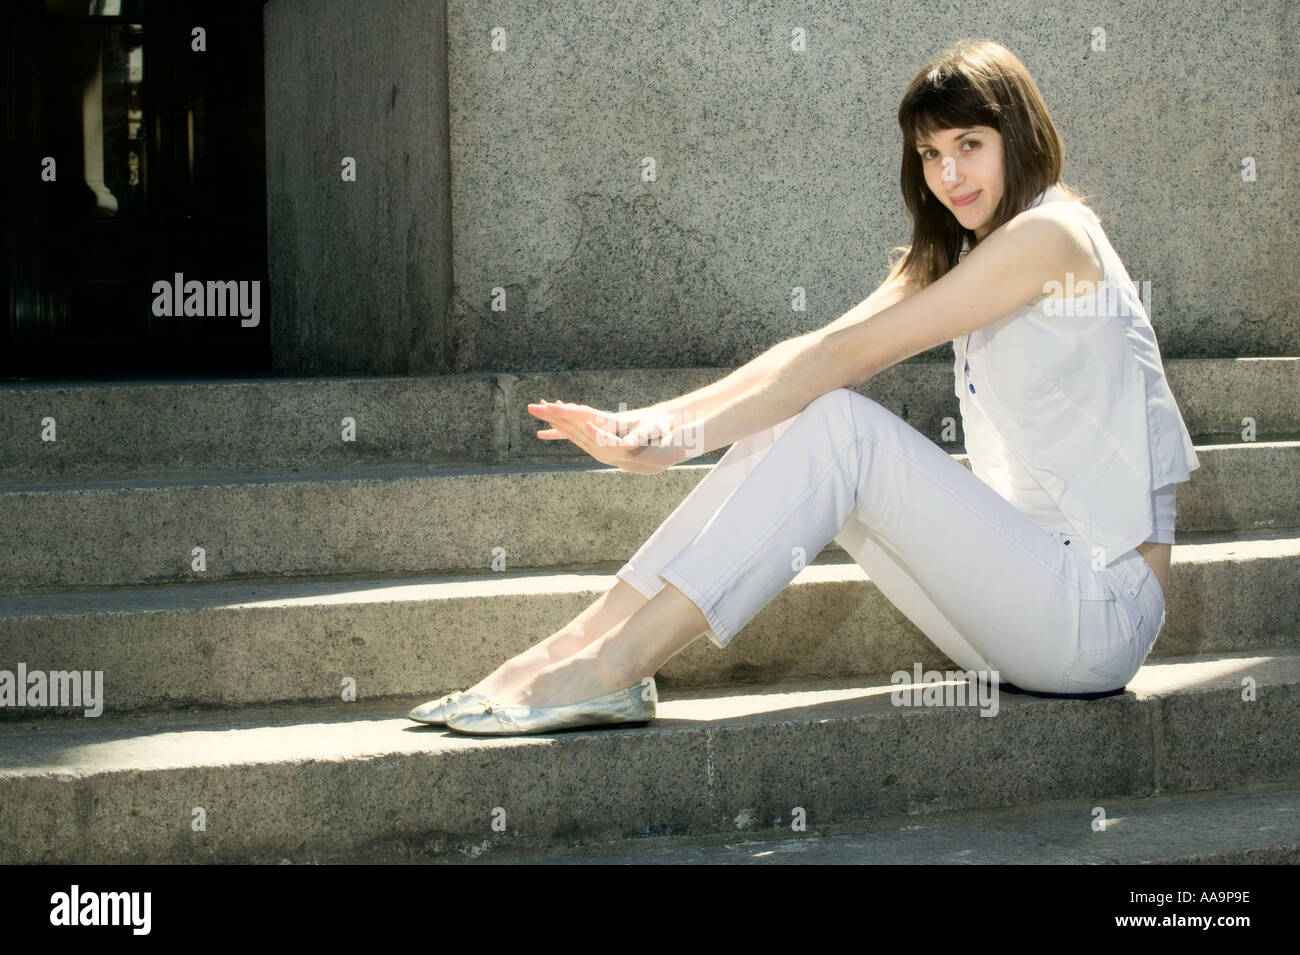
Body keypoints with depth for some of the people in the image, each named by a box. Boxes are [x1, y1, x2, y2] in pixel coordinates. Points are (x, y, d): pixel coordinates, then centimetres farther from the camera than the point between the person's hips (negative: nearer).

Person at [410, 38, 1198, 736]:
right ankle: (592, 641, -11)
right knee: (790, 426, -5)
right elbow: (818, 353, 6)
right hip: (1029, 593, 8)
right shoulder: (953, 257, 17)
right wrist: (657, 419, -8)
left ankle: (614, 665, -24)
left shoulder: (1050, 233, -12)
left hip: (1102, 613, -8)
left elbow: (846, 356, -16)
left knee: (837, 427, -21)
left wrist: (683, 441, -16)